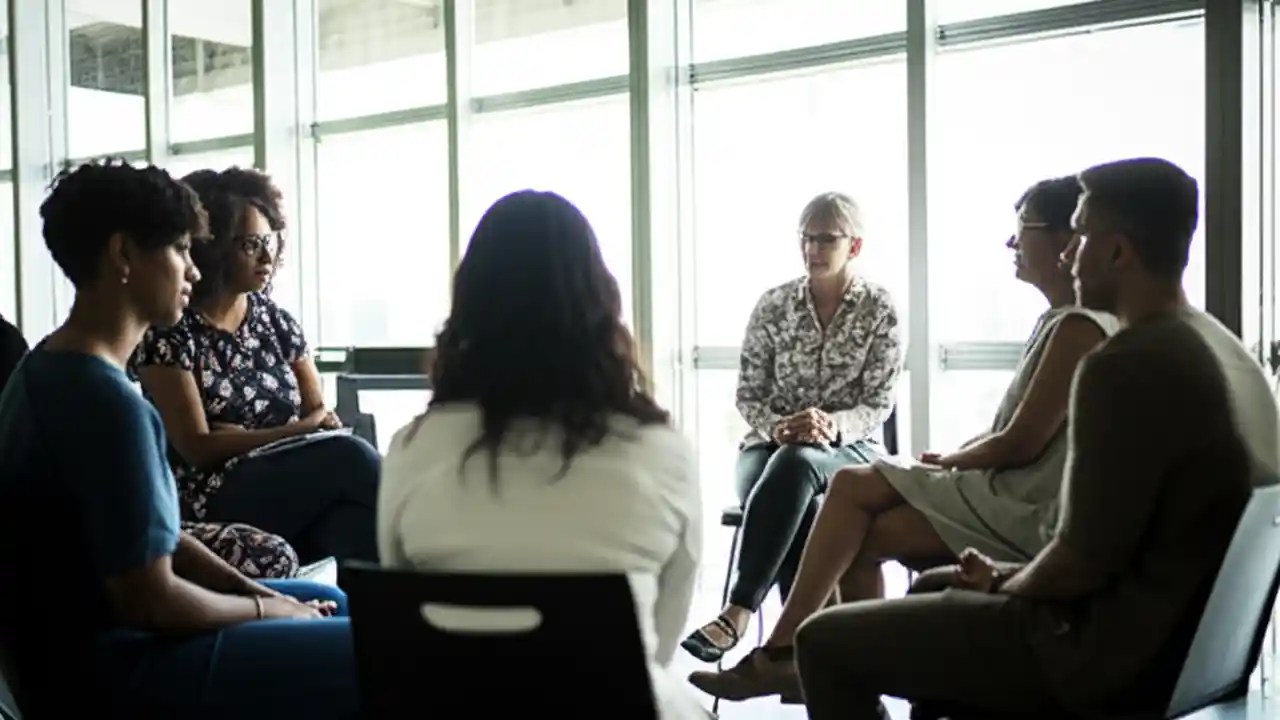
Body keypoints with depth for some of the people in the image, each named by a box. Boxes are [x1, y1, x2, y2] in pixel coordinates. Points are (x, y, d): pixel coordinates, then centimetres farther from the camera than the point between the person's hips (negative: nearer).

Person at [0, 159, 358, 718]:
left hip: (95, 630, 11)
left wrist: (256, 591, 3)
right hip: (102, 668, -11)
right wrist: (266, 608, -8)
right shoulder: (105, 401, -26)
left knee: (337, 607, 22)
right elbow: (154, 601, -24)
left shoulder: (53, 370, 7)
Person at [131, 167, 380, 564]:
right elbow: (198, 448, -10)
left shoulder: (275, 319, 12)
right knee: (350, 457, -30)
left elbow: (322, 416, 9)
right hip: (212, 505, -4)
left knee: (353, 517, -33)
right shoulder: (168, 332, -3)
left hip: (291, 484, 4)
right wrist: (298, 431, -16)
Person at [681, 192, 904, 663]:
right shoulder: (772, 305, 5)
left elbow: (880, 403, -3)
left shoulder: (879, 309, 0)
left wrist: (833, 425, -24)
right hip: (770, 444, 2)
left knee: (795, 464, -39)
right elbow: (748, 394, 5)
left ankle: (737, 614, -44)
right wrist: (777, 427, -17)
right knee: (797, 509, -37)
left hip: (847, 449, -2)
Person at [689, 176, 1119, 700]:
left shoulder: (1079, 328, -17)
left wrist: (947, 462, -3)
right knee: (853, 486, 0)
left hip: (1026, 511, -9)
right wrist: (951, 457, 4)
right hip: (1008, 494, 9)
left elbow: (1022, 444, -19)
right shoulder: (1062, 321, 15)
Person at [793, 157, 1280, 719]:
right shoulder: (1223, 351, 8)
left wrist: (1004, 586, -2)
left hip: (1113, 649, -10)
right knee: (937, 587, 30)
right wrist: (1012, 576, 11)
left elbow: (1082, 562, -23)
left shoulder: (1126, 366, -23)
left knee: (827, 641, -4)